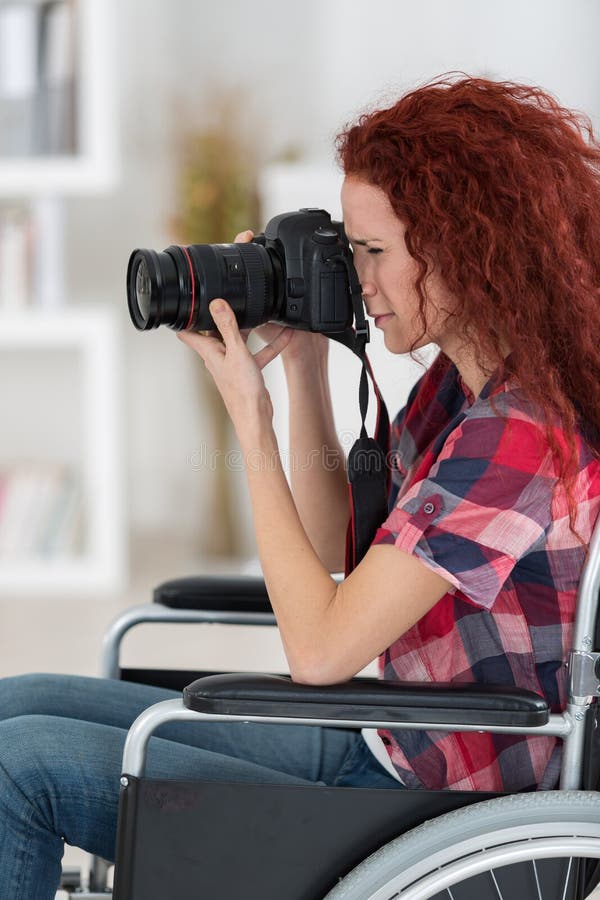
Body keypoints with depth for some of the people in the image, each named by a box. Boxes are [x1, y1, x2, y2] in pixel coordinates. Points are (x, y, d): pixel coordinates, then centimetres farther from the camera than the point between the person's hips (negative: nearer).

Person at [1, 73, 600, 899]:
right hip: (383, 753, 10)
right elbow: (335, 543, 16)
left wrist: (250, 417, -18)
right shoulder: (458, 389, 4)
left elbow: (320, 650, -24)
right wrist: (305, 364, 4)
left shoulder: (516, 435, -25)